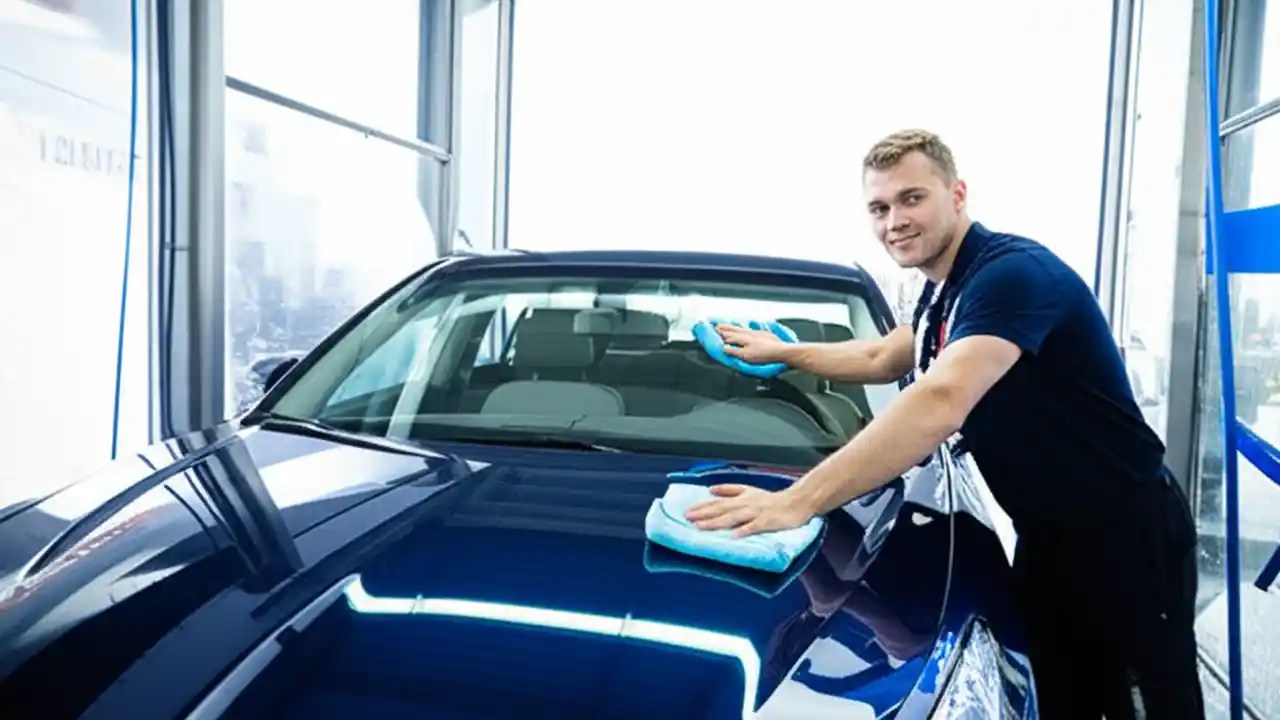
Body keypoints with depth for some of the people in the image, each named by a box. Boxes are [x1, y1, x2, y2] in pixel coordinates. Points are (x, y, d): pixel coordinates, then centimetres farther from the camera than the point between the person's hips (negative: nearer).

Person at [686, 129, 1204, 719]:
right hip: (1048, 538, 9)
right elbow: (882, 360, 27)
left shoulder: (1013, 272, -24)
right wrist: (781, 351, 28)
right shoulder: (942, 292, 8)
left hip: (1125, 538, -8)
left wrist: (796, 501, -45)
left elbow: (940, 402, -39)